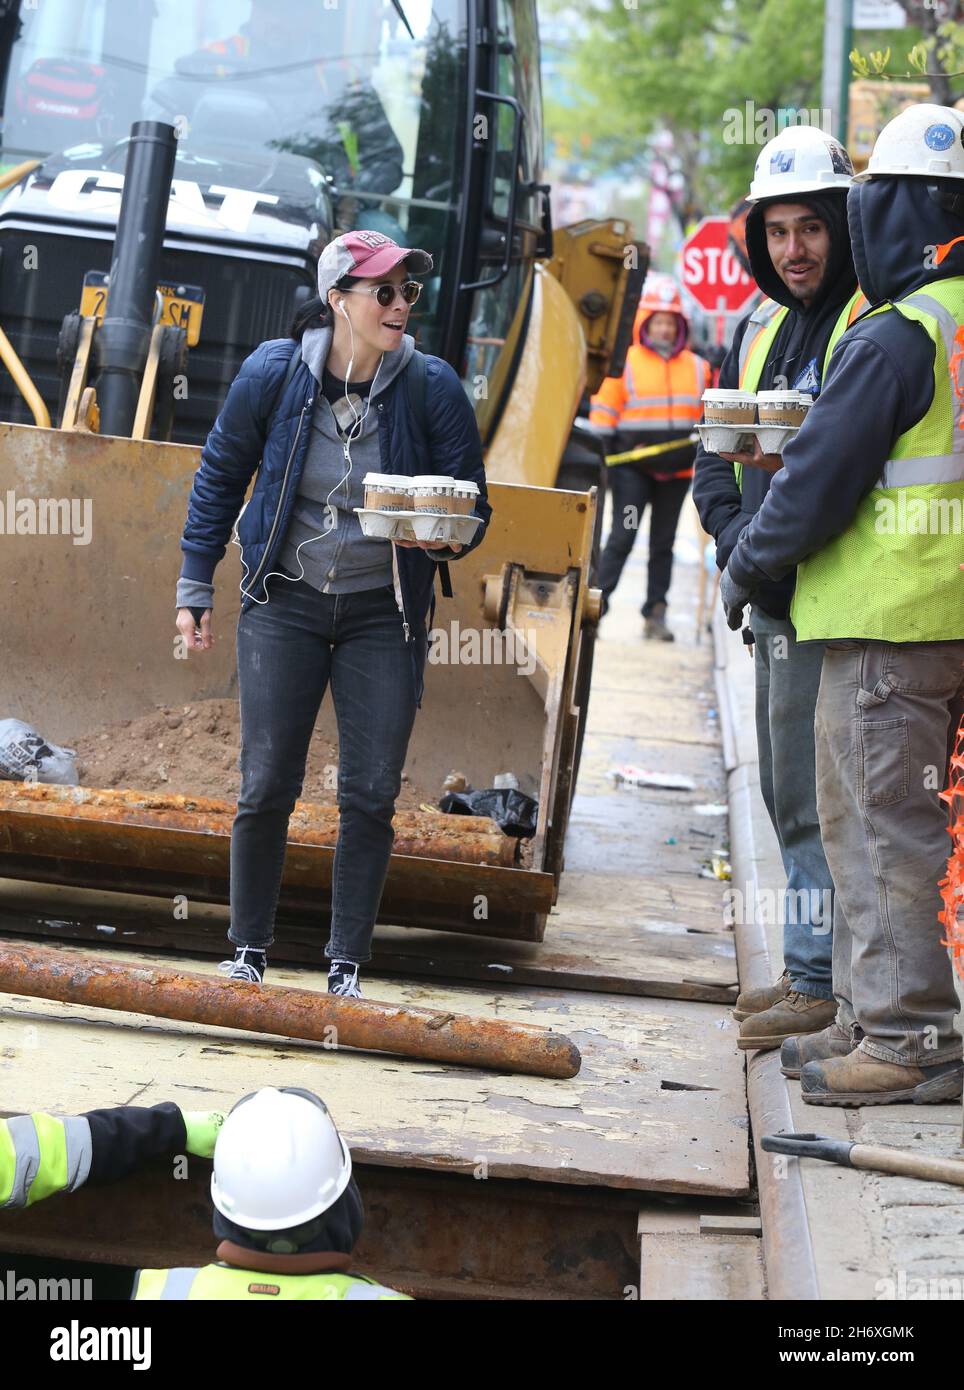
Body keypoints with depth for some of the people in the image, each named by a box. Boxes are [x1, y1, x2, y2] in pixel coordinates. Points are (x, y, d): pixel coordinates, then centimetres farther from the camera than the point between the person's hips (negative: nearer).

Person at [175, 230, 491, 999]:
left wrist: (444, 537, -25)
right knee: (266, 788, 0)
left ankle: (346, 968, 13)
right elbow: (220, 475, 5)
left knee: (371, 797, 0)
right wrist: (195, 585, 5)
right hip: (285, 603, 0)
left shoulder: (433, 387, -10)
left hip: (384, 613, 0)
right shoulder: (273, 374, -9)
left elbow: (472, 507, -1)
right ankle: (249, 952, 17)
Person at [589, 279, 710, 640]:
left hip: (677, 471, 4)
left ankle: (655, 613, 13)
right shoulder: (625, 363, -2)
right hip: (633, 469, -4)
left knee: (664, 542, 9)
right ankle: (596, 604, -5)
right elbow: (603, 413, -2)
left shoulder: (697, 367, 10)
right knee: (622, 537, -8)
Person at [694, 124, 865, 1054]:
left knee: (812, 791, -8)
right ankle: (809, 968, 24)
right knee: (787, 790, 14)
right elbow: (713, 461, 16)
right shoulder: (759, 330, 17)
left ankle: (821, 985, -1)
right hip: (770, 595, 9)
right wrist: (738, 533, -2)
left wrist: (799, 465, -28)